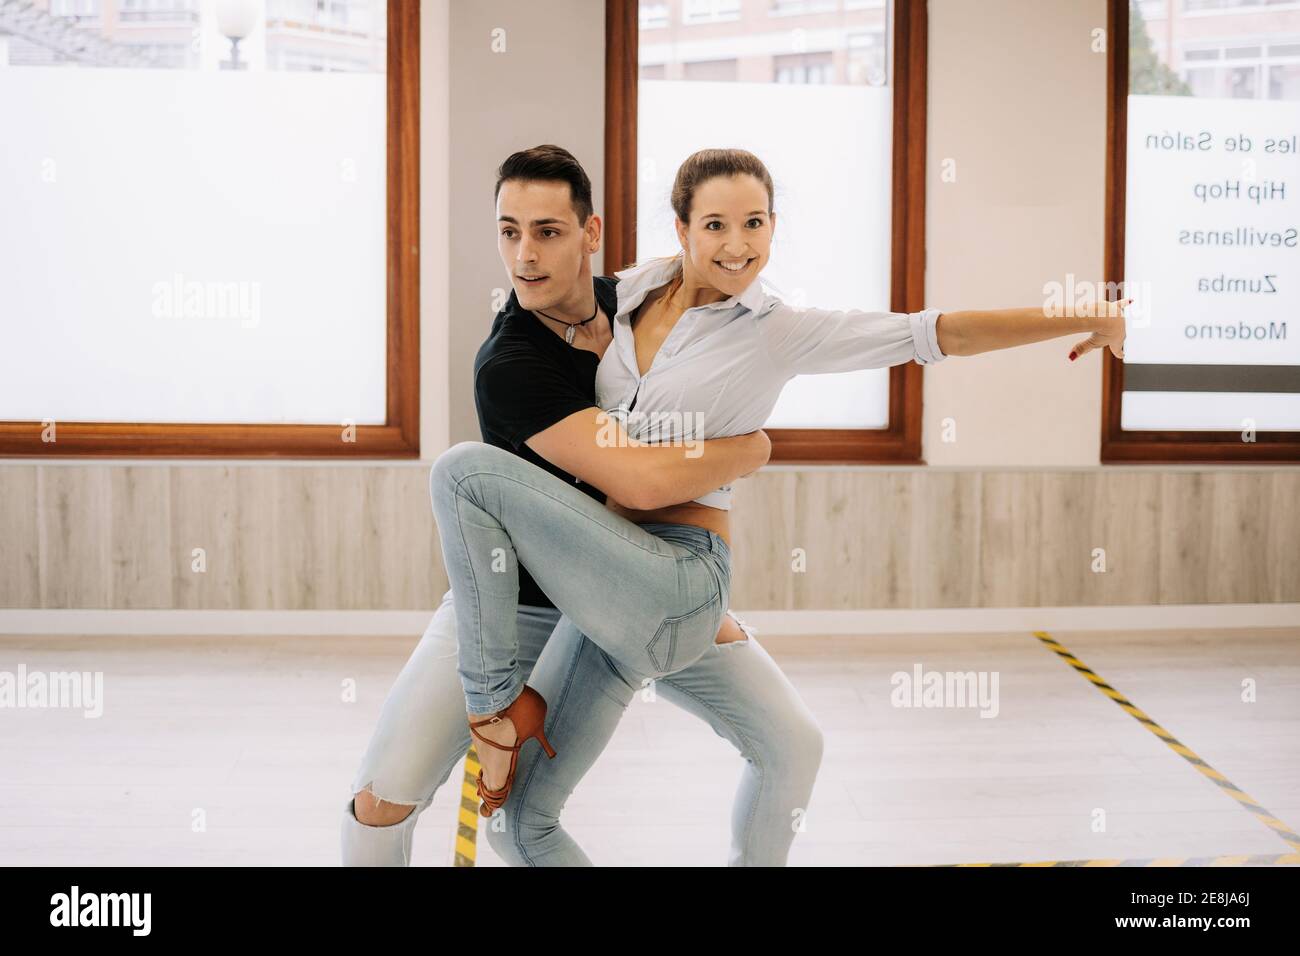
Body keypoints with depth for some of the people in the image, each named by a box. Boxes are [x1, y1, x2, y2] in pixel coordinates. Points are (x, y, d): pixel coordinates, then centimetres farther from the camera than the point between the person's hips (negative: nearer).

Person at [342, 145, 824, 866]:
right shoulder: (507, 366, -27)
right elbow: (643, 480, -37)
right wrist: (753, 449, -18)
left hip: (639, 590, 6)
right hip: (514, 602, -5)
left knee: (794, 745, 3)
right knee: (382, 801, -16)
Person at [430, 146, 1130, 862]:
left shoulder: (781, 333, -5)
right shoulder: (629, 291, 8)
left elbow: (938, 333, -6)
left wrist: (1084, 318, -9)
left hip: (677, 581, -5)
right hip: (613, 585, 6)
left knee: (465, 469, -20)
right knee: (527, 817, 4)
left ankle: (498, 703, -10)